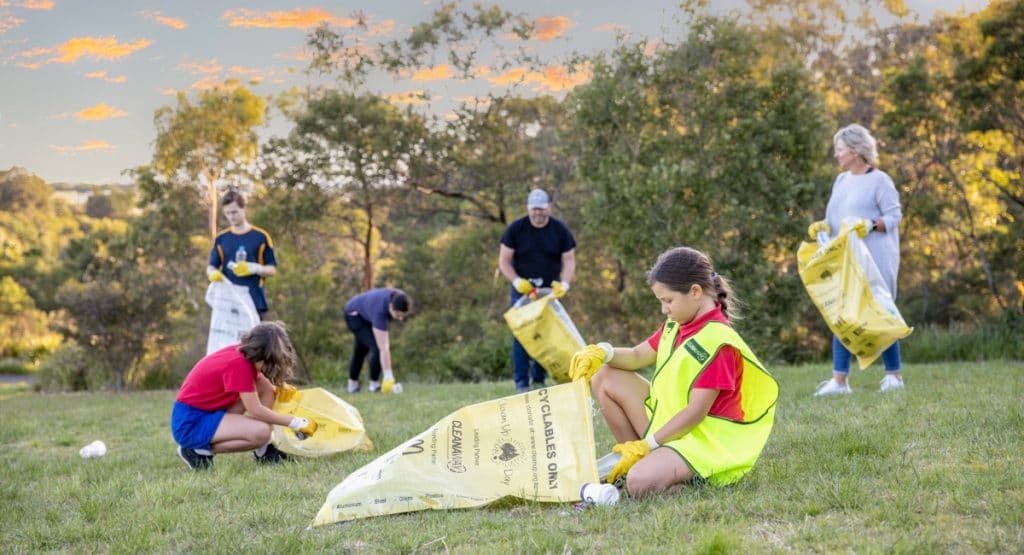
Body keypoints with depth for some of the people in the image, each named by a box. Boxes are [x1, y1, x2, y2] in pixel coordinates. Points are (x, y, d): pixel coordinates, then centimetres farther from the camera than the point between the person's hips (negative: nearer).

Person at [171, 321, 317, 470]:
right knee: (260, 432, -26)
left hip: (207, 410, 10)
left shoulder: (242, 353, 1)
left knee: (266, 388, 2)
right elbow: (256, 410, -22)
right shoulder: (238, 364, -25)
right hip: (190, 424, -10)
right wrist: (297, 423, -17)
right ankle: (198, 450, -10)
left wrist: (279, 388, -5)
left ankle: (263, 450, 5)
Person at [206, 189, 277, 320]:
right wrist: (213, 273, -13)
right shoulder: (221, 239, 9)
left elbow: (272, 269, 3)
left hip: (254, 300, -2)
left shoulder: (261, 237, 1)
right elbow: (211, 267, 12)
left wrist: (254, 268, -17)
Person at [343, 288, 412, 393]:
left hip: (366, 314, 8)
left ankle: (352, 385, 32)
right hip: (355, 314, -8)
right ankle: (374, 385, -10)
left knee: (361, 350, 18)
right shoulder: (380, 312, -43)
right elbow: (383, 349, -45)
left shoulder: (399, 299, -26)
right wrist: (388, 376, -47)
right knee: (377, 347, -22)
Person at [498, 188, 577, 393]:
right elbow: (504, 261, -3)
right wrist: (517, 281, -19)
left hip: (549, 291, 1)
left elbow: (569, 260, -1)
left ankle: (539, 380, 12)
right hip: (521, 291, -1)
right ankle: (521, 383, -4)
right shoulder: (515, 229, -4)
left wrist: (564, 283, -19)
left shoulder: (560, 230, 0)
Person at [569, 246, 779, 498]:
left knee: (640, 483, -33)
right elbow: (637, 356, 18)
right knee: (605, 377, 6)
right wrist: (602, 352, -5)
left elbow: (696, 412, -22)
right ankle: (642, 460, 3)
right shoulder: (676, 326, 7)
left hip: (703, 439, -10)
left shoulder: (717, 340, -22)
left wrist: (646, 445, -19)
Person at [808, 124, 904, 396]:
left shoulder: (879, 180, -5)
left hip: (874, 260, -7)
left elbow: (894, 214, -9)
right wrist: (822, 227, -3)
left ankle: (894, 375, 11)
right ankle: (839, 380, 2)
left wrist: (871, 225, -25)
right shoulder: (841, 181, 16)